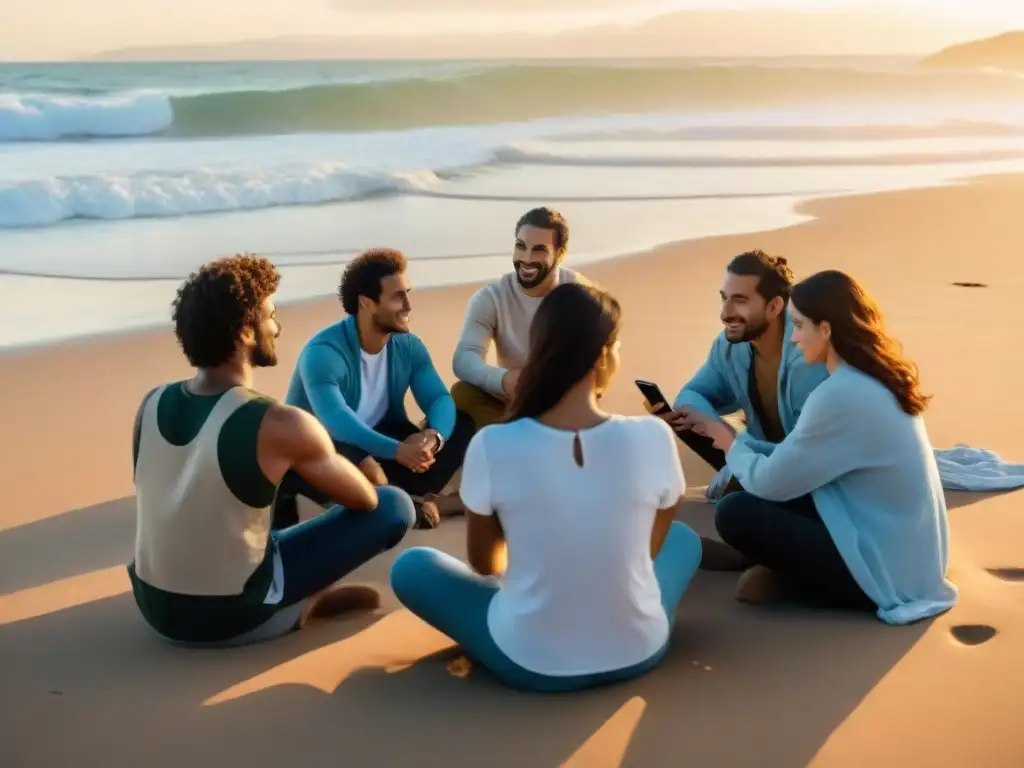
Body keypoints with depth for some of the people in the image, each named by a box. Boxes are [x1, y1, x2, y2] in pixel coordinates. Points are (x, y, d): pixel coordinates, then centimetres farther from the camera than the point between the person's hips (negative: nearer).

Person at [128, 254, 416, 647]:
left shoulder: (151, 405, -4)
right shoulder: (280, 424, -21)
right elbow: (364, 499, -4)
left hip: (157, 607, 6)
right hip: (235, 618, -6)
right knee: (394, 506, -1)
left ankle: (305, 596, 19)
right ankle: (307, 601, 9)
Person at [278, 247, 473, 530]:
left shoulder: (409, 346, -3)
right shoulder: (323, 352, -24)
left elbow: (440, 398, -11)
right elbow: (336, 421, -38)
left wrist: (433, 436, -36)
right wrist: (397, 450, -53)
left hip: (381, 443, 6)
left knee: (462, 426, -10)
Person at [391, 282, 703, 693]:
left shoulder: (492, 447, -17)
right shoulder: (653, 438, -15)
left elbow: (484, 563, 2)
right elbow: (651, 549, 4)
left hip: (530, 663, -2)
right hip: (638, 651, 2)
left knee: (412, 566, 21)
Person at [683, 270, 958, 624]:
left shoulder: (839, 395, -23)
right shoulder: (880, 378, 5)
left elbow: (770, 483, -13)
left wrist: (732, 447, 6)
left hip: (886, 569, -9)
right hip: (910, 552, 9)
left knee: (735, 512, -11)